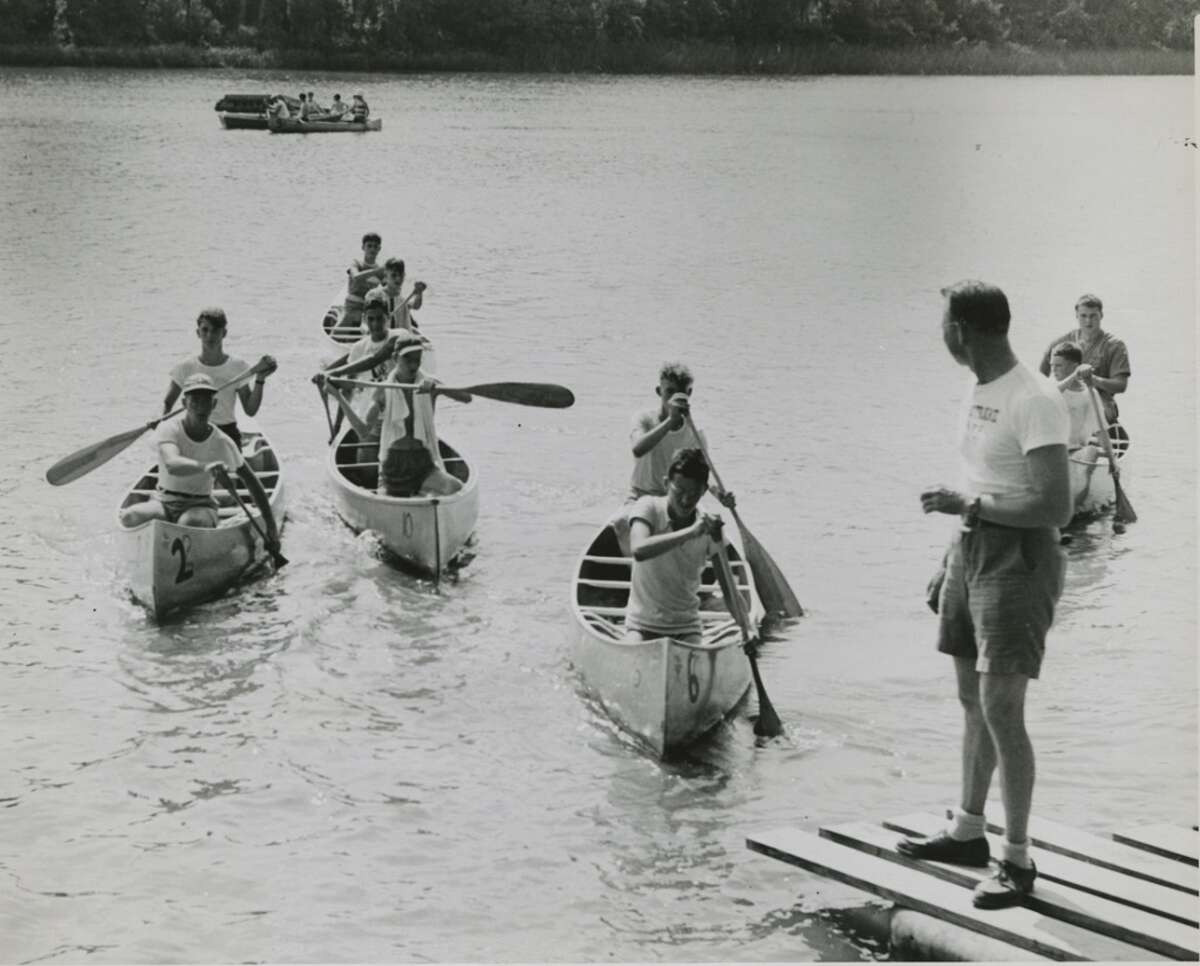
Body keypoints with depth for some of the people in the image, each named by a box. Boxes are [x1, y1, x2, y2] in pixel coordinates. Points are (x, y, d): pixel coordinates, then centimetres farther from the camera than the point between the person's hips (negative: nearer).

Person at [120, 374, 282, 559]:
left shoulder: (222, 443, -6)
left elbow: (251, 481, 5)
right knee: (129, 517, -32)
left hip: (201, 506, 0)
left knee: (189, 522, -38)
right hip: (164, 502, 0)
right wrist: (204, 467, -55)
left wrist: (271, 526, 3)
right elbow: (172, 465, -34)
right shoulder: (168, 429, -11)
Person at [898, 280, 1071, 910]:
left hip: (1019, 559, -9)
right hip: (971, 550, 9)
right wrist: (950, 566, 21)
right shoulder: (978, 394, 9)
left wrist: (964, 505, -20)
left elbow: (1056, 507, -24)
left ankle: (1018, 861, -1)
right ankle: (968, 832, 29)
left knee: (1001, 710, -10)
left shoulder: (1035, 402, -19)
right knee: (971, 698, 16)